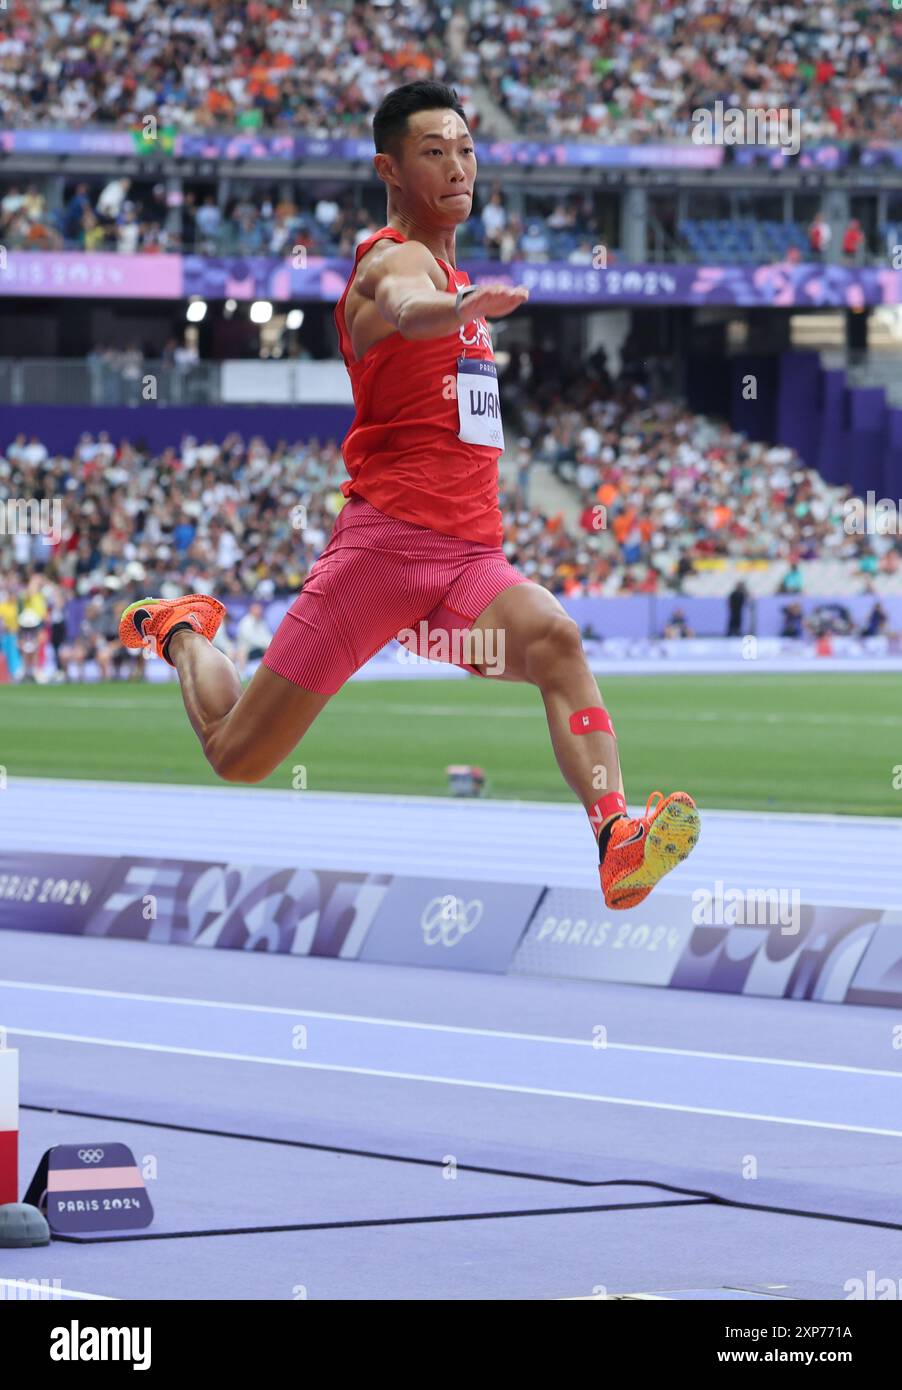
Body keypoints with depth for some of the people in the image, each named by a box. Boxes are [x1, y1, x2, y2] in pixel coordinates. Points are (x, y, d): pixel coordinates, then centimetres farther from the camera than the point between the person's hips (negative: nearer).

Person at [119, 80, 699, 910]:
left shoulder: (449, 272, 22)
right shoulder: (397, 258, -6)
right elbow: (407, 309, -33)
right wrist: (466, 307, -54)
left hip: (467, 556, 6)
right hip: (387, 538, -6)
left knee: (555, 642, -28)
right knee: (237, 759, 2)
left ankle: (616, 840, -47)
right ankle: (183, 632, 35)